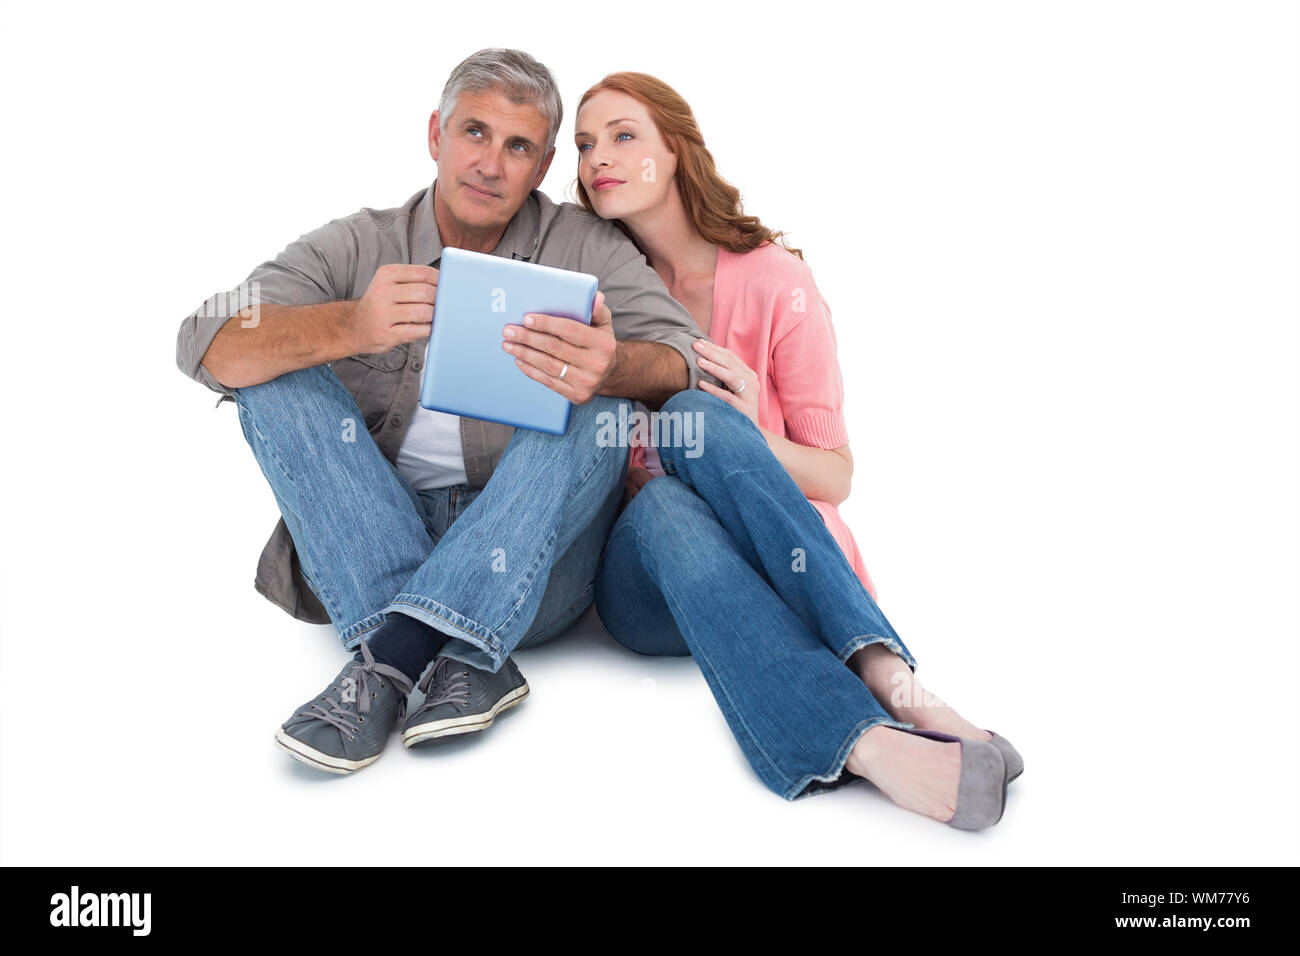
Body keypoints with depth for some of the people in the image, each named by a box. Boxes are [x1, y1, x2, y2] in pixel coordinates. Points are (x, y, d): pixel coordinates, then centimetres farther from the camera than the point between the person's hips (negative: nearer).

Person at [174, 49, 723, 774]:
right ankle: (461, 656, -28)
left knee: (600, 408, -23)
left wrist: (610, 366, -36)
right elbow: (208, 345, -9)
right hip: (373, 552, 2)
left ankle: (393, 654, -31)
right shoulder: (360, 246, 5)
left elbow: (690, 363, -10)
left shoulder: (584, 247, 4)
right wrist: (350, 326, -31)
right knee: (276, 374, -15)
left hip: (527, 562, -1)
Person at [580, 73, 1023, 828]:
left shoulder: (775, 281, 1)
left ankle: (883, 671, -41)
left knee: (697, 419, -32)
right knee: (665, 504, -35)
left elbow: (836, 477, 2)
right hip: (647, 585, 1)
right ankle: (868, 742, -48)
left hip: (775, 562, -1)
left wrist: (748, 438, -18)